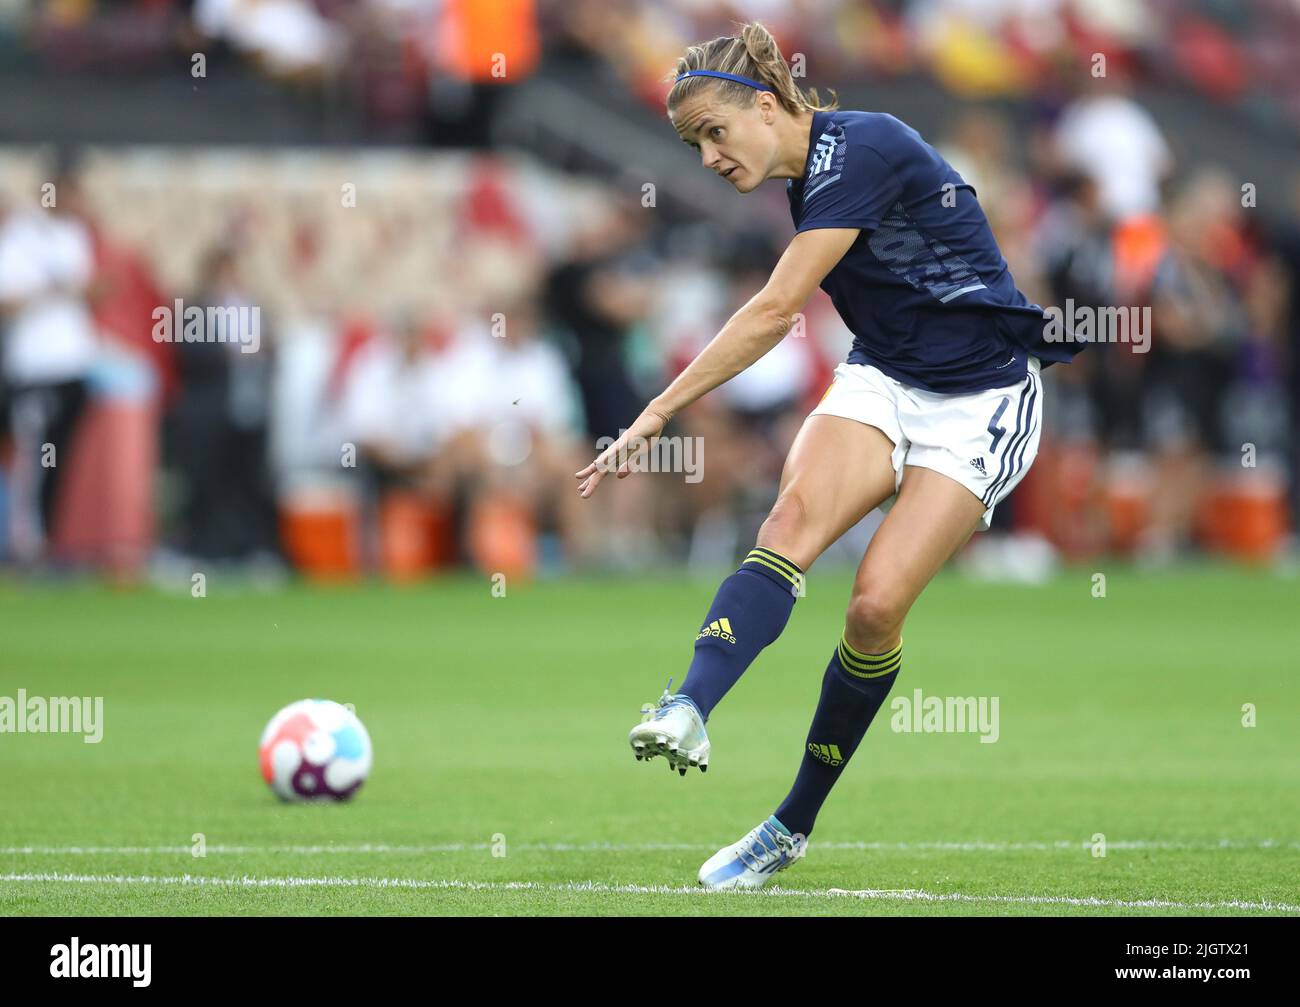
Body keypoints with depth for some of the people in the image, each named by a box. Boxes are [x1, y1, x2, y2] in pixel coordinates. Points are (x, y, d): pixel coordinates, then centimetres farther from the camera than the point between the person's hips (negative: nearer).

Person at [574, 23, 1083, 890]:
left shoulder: (859, 151, -22)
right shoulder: (814, 168, 6)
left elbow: (775, 312, -27)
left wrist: (658, 413, -26)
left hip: (980, 402, -7)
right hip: (881, 384, 7)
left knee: (878, 604, -19)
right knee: (798, 511, -25)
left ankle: (794, 825, -1)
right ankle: (689, 713, -48)